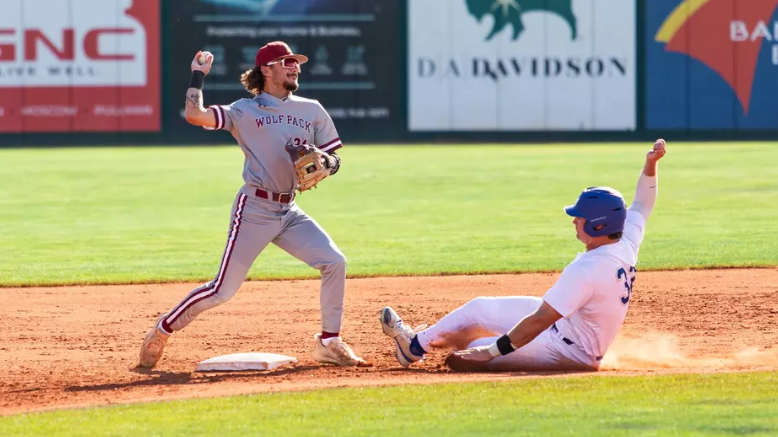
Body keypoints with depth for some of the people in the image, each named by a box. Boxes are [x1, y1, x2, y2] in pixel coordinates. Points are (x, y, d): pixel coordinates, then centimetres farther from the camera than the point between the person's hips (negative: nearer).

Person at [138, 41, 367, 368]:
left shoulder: (312, 111, 11)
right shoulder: (245, 111, -2)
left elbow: (334, 159, 12)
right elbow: (195, 115, -14)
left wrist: (323, 163, -11)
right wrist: (198, 76, -3)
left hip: (289, 213, 5)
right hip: (254, 209, -5)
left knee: (334, 262, -13)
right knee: (223, 290, -6)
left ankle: (328, 343, 0)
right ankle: (163, 330, 12)